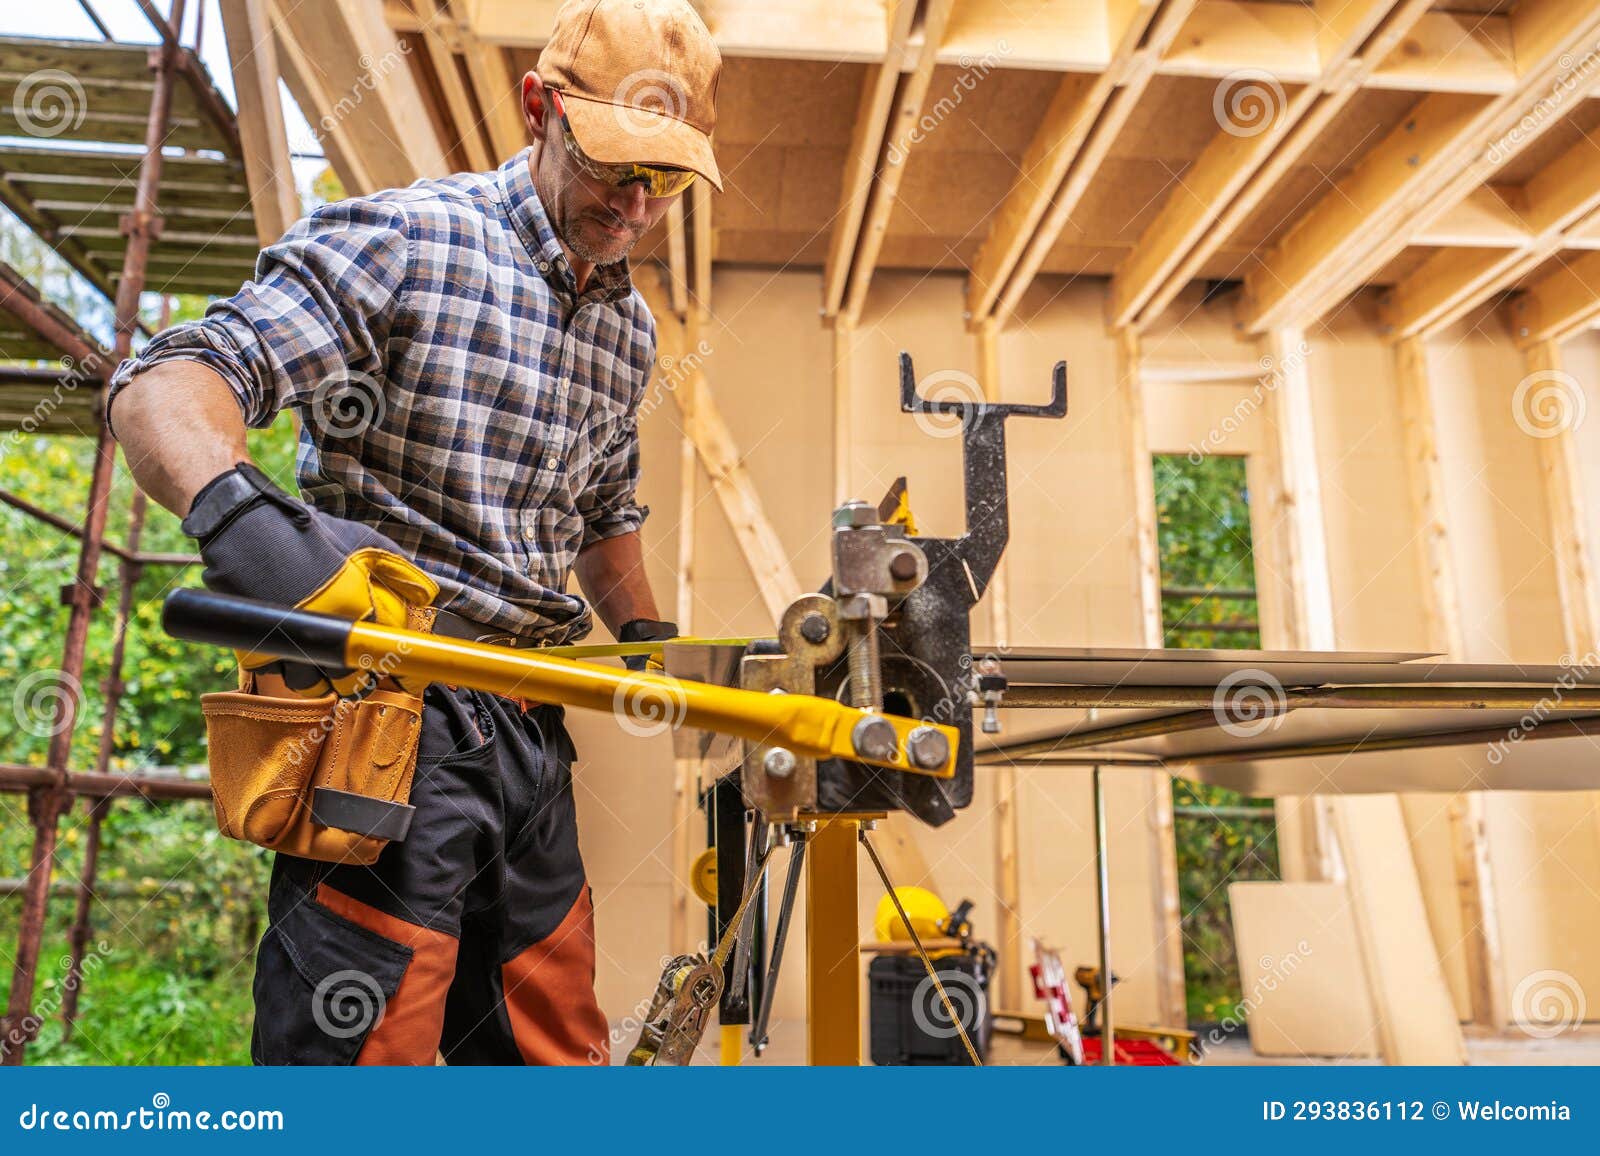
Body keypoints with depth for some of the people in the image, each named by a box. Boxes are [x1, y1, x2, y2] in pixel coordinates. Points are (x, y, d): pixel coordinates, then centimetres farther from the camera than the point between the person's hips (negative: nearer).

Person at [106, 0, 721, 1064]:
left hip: (531, 733, 7)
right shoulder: (403, 240, -8)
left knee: (555, 1046, 17)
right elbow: (167, 382, -17)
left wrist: (648, 640, 16)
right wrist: (237, 509, -37)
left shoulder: (629, 328, 14)